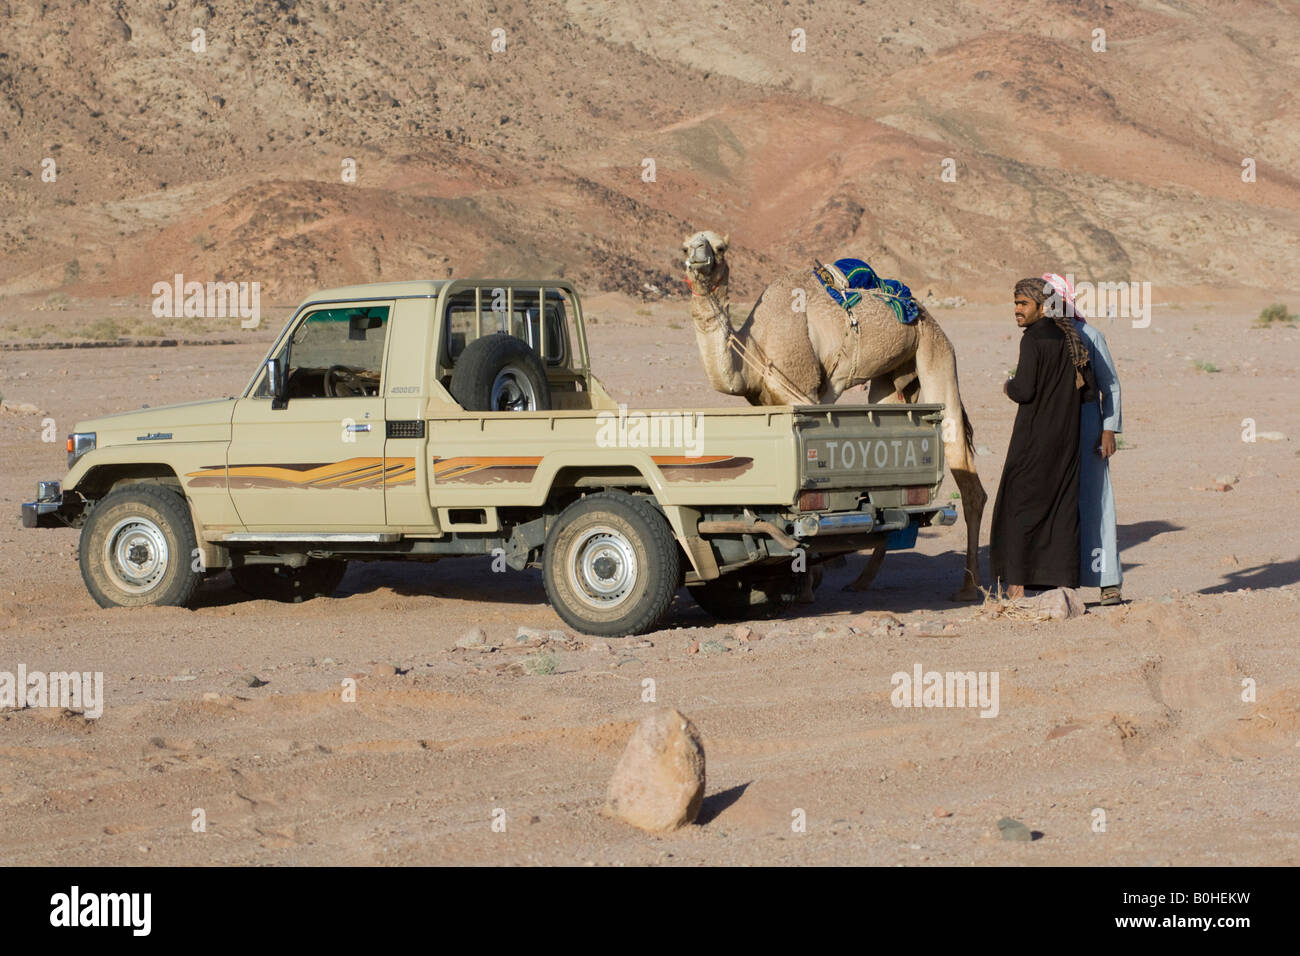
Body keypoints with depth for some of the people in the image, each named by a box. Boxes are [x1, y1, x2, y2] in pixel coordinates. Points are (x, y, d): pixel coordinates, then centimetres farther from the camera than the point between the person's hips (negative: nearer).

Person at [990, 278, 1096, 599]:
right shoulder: (1069, 340, 9)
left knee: (1020, 504, 1)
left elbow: (1024, 391, -20)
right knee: (1063, 506, 8)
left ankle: (1017, 586, -3)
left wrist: (1009, 387, 2)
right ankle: (1064, 584, 5)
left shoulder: (1034, 340, -13)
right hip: (1066, 436, 7)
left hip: (1034, 438, -7)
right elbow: (1089, 390, 8)